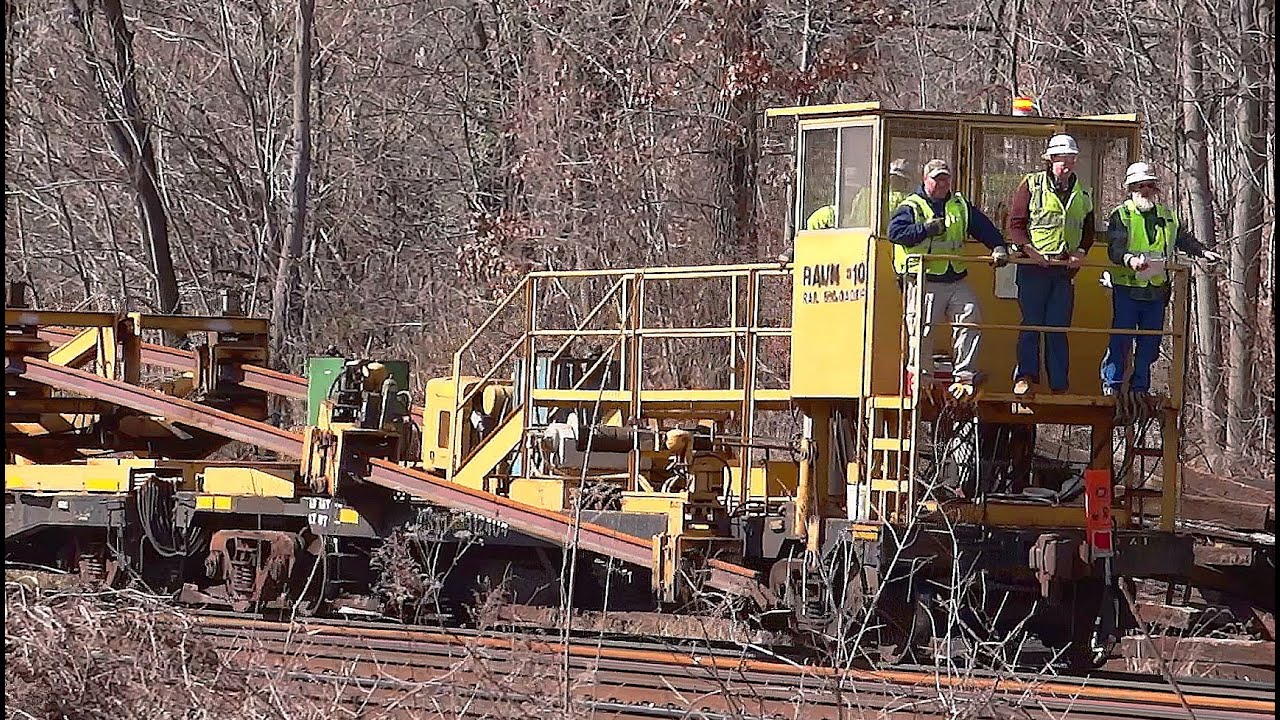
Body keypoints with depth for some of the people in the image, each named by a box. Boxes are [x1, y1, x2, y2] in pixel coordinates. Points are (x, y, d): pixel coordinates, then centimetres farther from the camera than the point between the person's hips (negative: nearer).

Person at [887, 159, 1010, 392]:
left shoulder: (961, 206, 16)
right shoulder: (911, 206, 1)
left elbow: (984, 228, 14)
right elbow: (895, 232, -12)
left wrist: (998, 246, -3)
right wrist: (926, 229, -16)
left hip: (956, 280, 4)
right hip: (923, 281, -4)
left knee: (971, 318, -9)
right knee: (923, 332, -5)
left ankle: (965, 372, -3)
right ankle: (922, 377, 6)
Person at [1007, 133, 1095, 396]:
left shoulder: (1082, 193, 11)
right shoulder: (1031, 185, -1)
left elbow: (1088, 230, 19)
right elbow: (1015, 224, -3)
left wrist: (1081, 252, 0)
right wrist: (1030, 250, -15)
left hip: (1066, 268, 3)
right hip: (1034, 266, -3)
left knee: (1059, 327, 5)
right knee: (1032, 323, -3)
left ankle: (1059, 384, 7)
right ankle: (1025, 376, 1)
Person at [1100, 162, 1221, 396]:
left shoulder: (1167, 216, 14)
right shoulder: (1121, 215, -2)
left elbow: (1183, 240, 26)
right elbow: (1115, 249, -14)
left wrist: (1203, 252, 9)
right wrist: (1129, 260, -35)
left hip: (1157, 288, 5)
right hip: (1127, 287, -5)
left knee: (1150, 342, 6)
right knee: (1121, 339, -5)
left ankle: (1140, 386, 14)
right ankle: (1111, 383, 4)